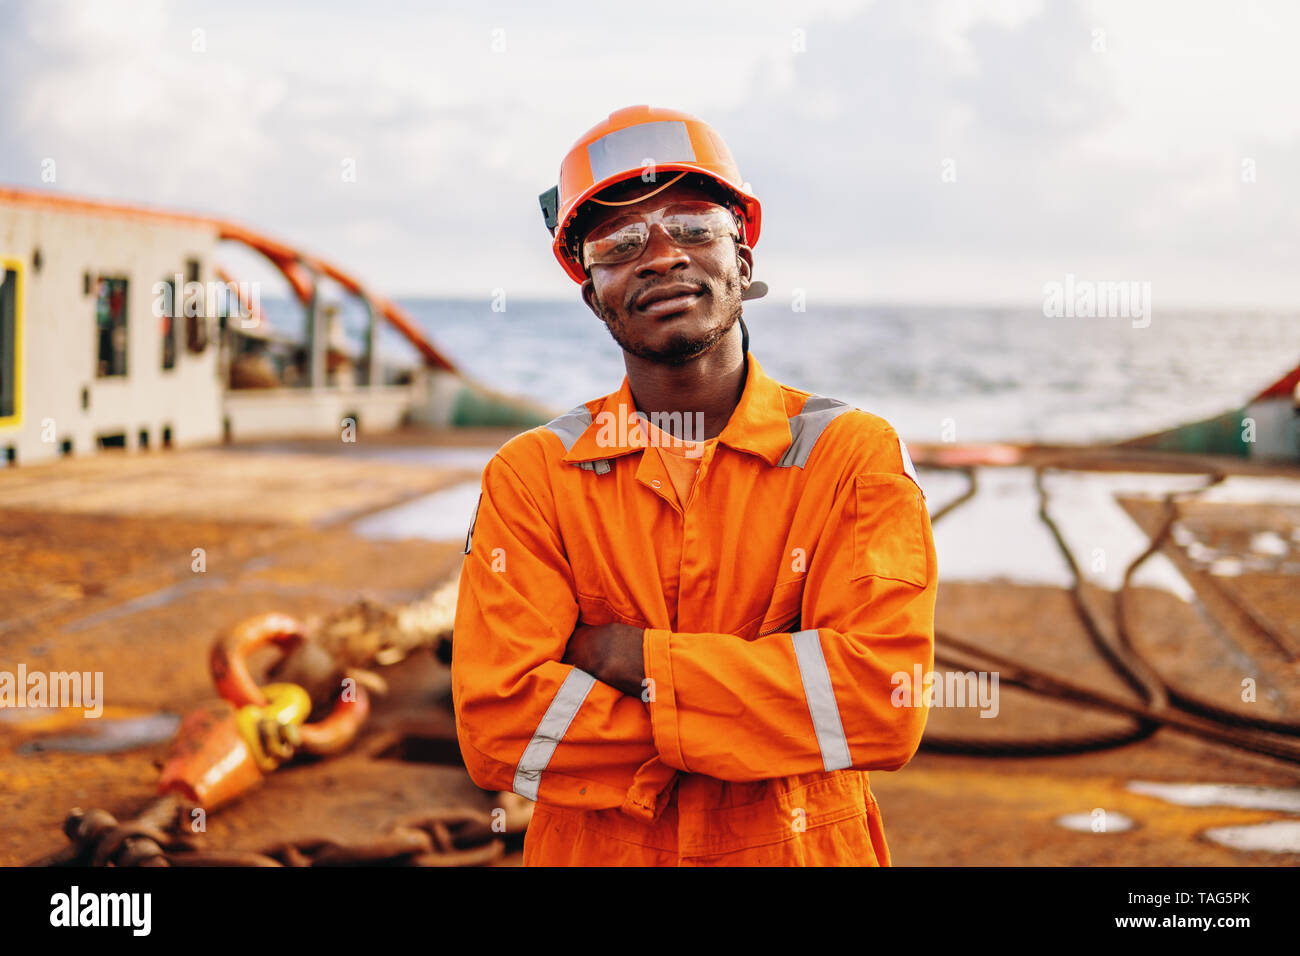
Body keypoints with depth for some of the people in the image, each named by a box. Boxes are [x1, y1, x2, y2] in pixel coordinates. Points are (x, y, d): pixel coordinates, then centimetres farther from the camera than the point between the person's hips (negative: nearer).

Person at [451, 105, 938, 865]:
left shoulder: (857, 456, -6)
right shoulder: (531, 476, -4)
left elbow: (885, 699, -19)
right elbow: (495, 725, -15)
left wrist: (639, 660, -19)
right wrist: (773, 714, -19)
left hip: (808, 849, 0)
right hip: (593, 853, 0)